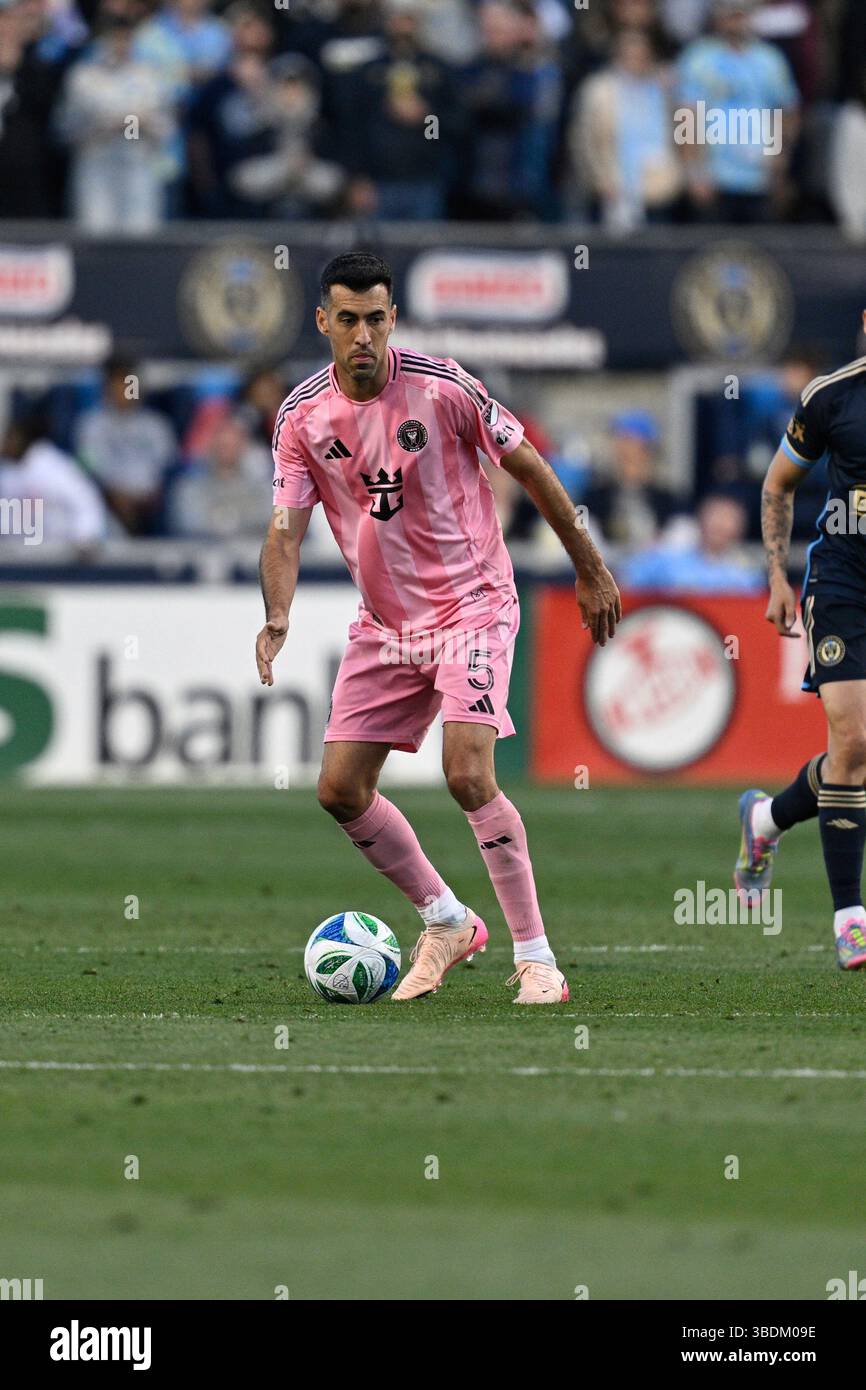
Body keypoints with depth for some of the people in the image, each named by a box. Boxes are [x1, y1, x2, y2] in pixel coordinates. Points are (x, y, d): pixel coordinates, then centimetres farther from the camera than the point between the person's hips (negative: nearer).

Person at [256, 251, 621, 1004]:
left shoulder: (442, 386, -14)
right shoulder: (302, 416, -4)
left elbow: (529, 468, -4)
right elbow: (286, 528, -7)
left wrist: (591, 571, 1)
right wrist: (277, 618, -26)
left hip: (471, 605, -5)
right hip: (384, 624, 5)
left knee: (468, 775, -21)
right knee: (341, 788, 1)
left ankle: (537, 960, -14)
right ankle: (447, 922, 23)